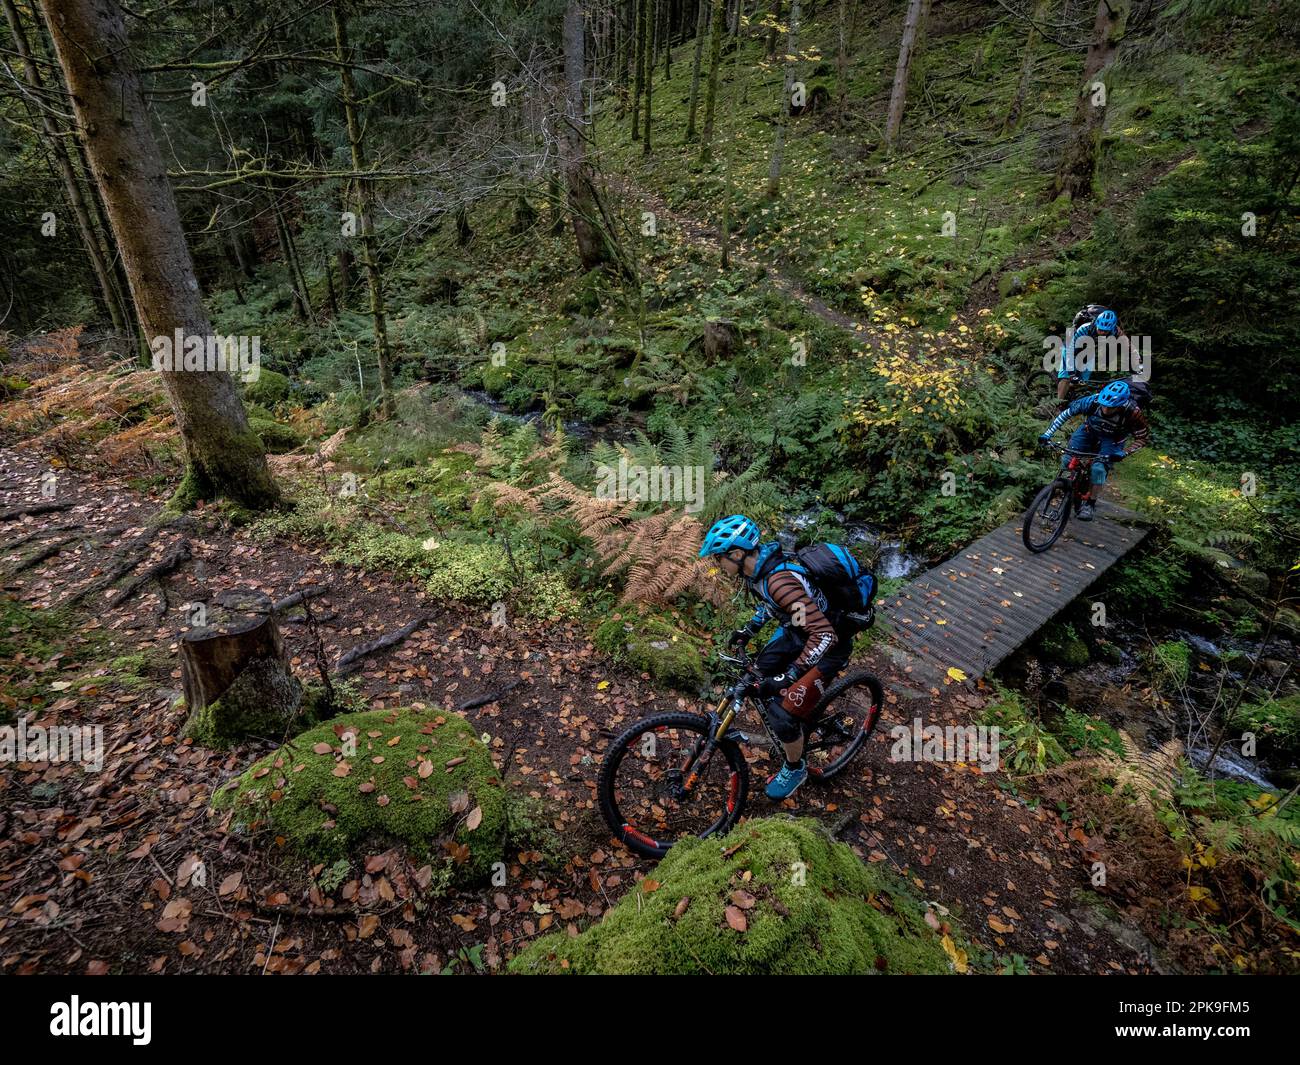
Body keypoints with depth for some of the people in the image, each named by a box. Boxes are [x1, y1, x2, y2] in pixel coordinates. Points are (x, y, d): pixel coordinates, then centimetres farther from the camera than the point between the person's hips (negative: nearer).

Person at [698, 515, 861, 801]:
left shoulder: (780, 580, -37)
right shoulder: (758, 564, -9)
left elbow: (825, 635, -38)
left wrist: (788, 677, -36)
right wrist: (749, 629, 6)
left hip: (830, 641, -9)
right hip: (798, 629, 9)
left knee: (783, 713, -8)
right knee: (757, 676, 12)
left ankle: (795, 768, 21)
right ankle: (803, 714, 36)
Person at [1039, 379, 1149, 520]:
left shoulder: (1132, 413, -33)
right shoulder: (1093, 401, -33)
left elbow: (1143, 438, -20)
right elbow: (1065, 413, -20)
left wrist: (1124, 453, -34)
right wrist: (1047, 434, -26)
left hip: (1112, 439, -2)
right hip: (1089, 430, 2)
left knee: (1098, 468, -21)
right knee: (1067, 460, -12)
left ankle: (1090, 504, -2)